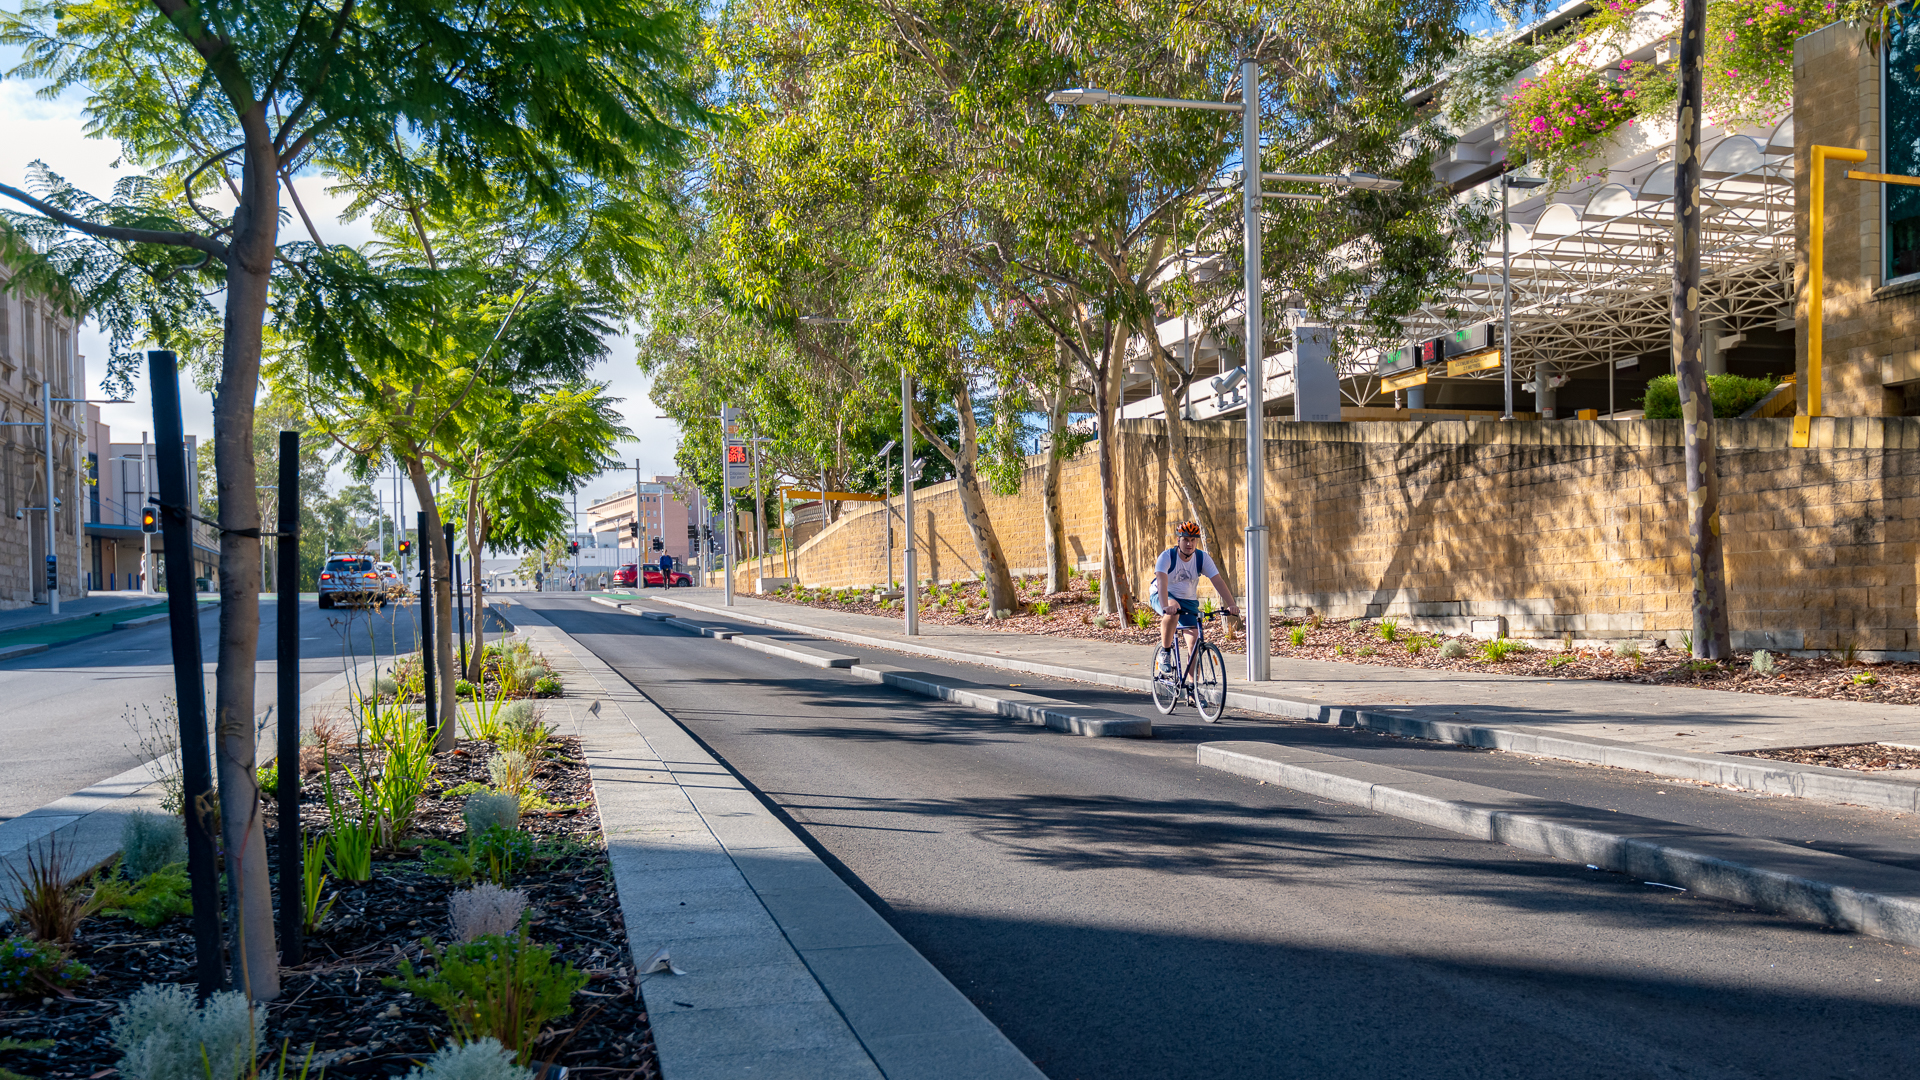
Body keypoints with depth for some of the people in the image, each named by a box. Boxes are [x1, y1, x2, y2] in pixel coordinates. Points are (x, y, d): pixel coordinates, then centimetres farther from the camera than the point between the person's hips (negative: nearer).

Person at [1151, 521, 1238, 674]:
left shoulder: (1203, 558, -12)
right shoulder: (1167, 556, -22)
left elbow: (1218, 581, -18)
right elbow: (1162, 582, -36)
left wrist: (1230, 604, -32)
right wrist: (1165, 606, -52)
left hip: (1188, 600, 4)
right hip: (1163, 596, -3)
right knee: (1173, 612, -39)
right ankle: (1165, 653, -22)